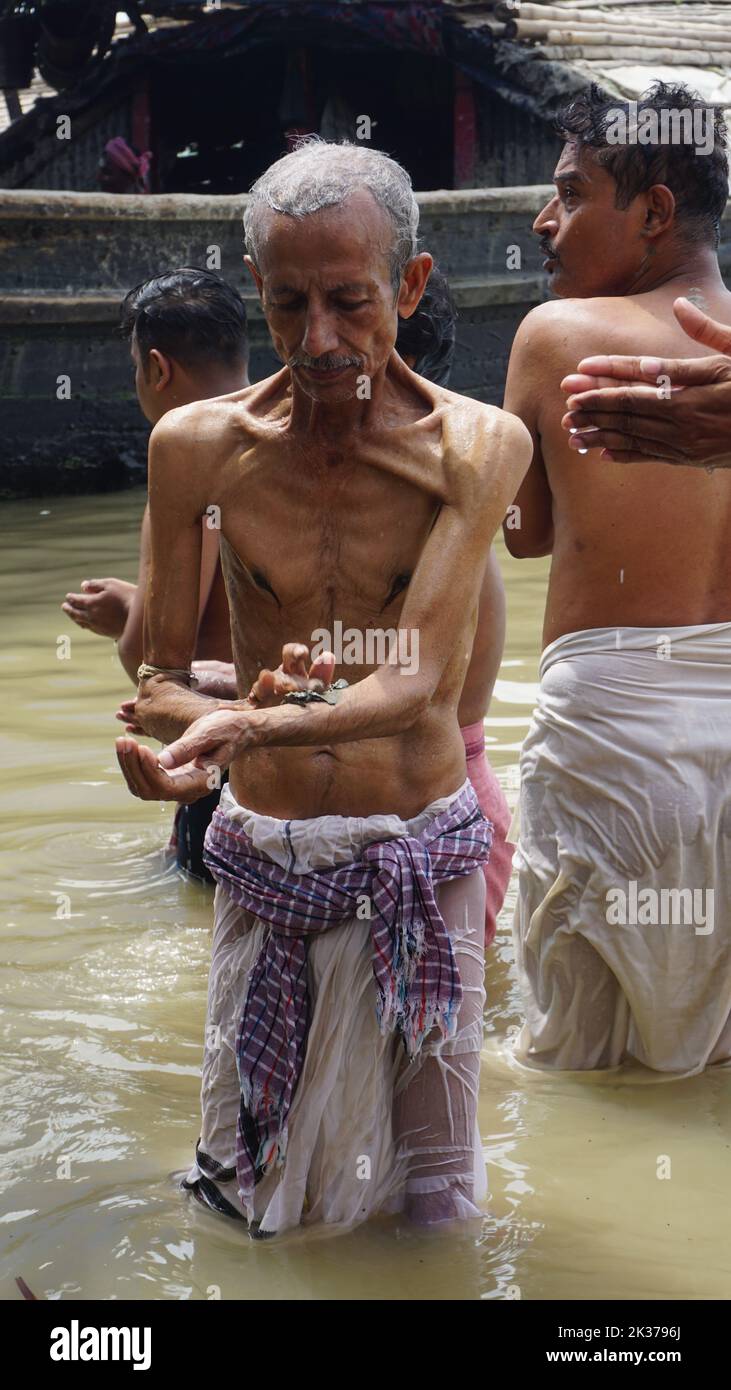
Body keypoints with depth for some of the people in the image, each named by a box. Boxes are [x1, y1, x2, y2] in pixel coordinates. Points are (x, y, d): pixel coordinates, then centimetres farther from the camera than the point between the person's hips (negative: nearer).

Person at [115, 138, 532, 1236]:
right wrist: (222, 717, -26)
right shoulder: (198, 447, -7)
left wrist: (253, 727, -40)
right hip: (264, 858, 1)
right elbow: (158, 682, -2)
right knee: (256, 1199, 11)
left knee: (433, 1206, 9)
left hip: (423, 856, -1)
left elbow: (420, 675, -22)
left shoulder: (480, 446, -11)